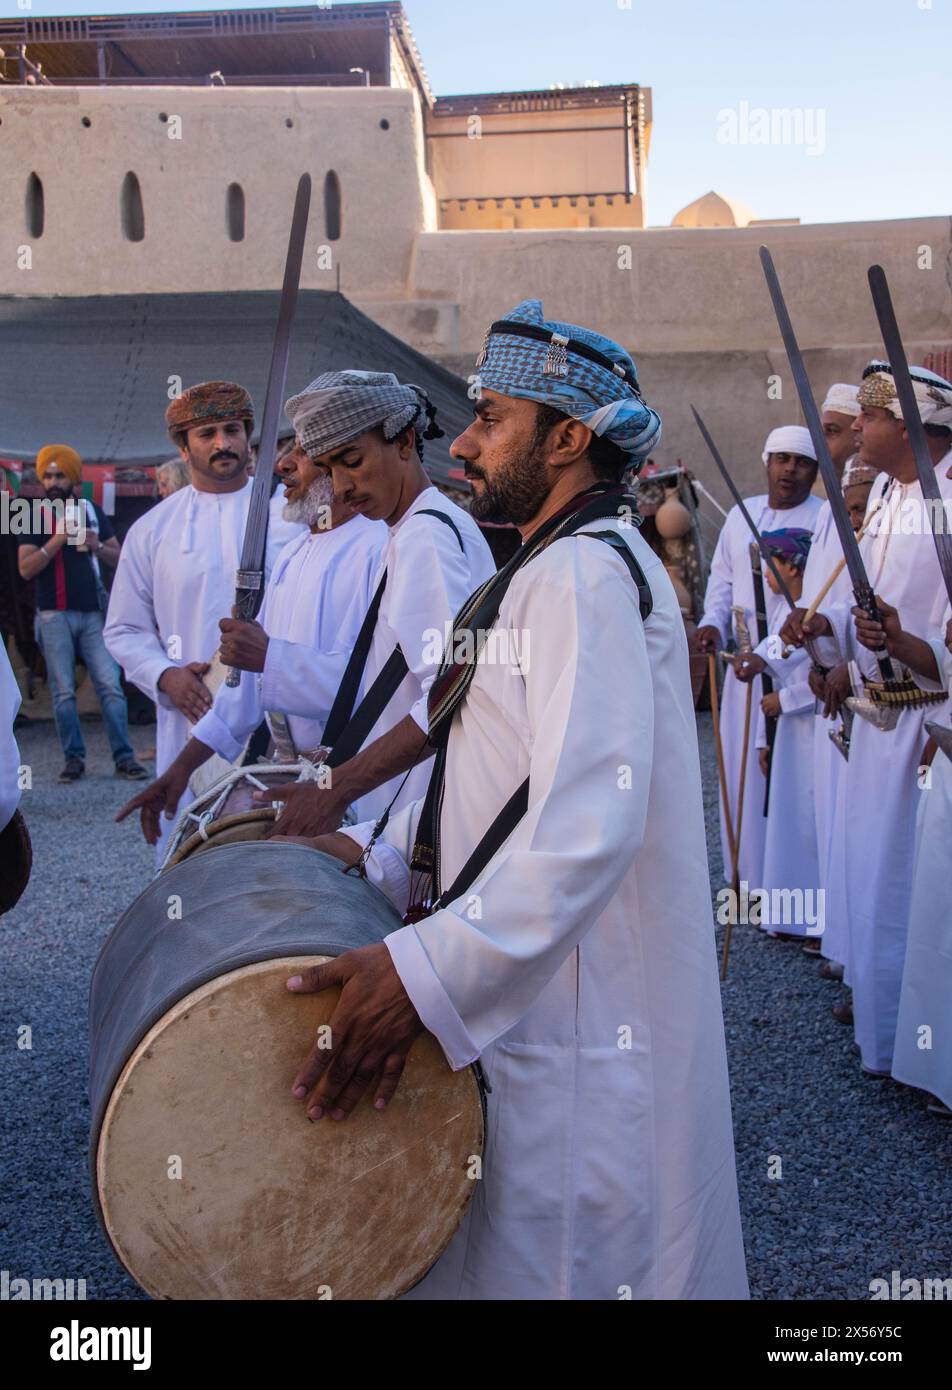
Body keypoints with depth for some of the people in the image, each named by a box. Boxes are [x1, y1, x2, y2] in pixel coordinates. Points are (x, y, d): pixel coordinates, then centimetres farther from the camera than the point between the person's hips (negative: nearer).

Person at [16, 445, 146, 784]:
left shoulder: (93, 511, 12)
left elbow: (118, 557, 14)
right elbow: (25, 568, -5)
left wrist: (97, 546, -7)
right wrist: (57, 538, -15)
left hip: (93, 613, 2)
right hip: (55, 615, -1)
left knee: (111, 685, -4)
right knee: (63, 691, -1)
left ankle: (123, 757, -2)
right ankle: (74, 758, 7)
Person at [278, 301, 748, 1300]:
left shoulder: (586, 575, -20)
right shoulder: (554, 566, 16)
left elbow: (590, 825, -32)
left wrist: (422, 976, -33)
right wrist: (382, 854, 6)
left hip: (574, 1028, -10)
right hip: (535, 997, 10)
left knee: (556, 1262, 7)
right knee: (502, 1250, 23)